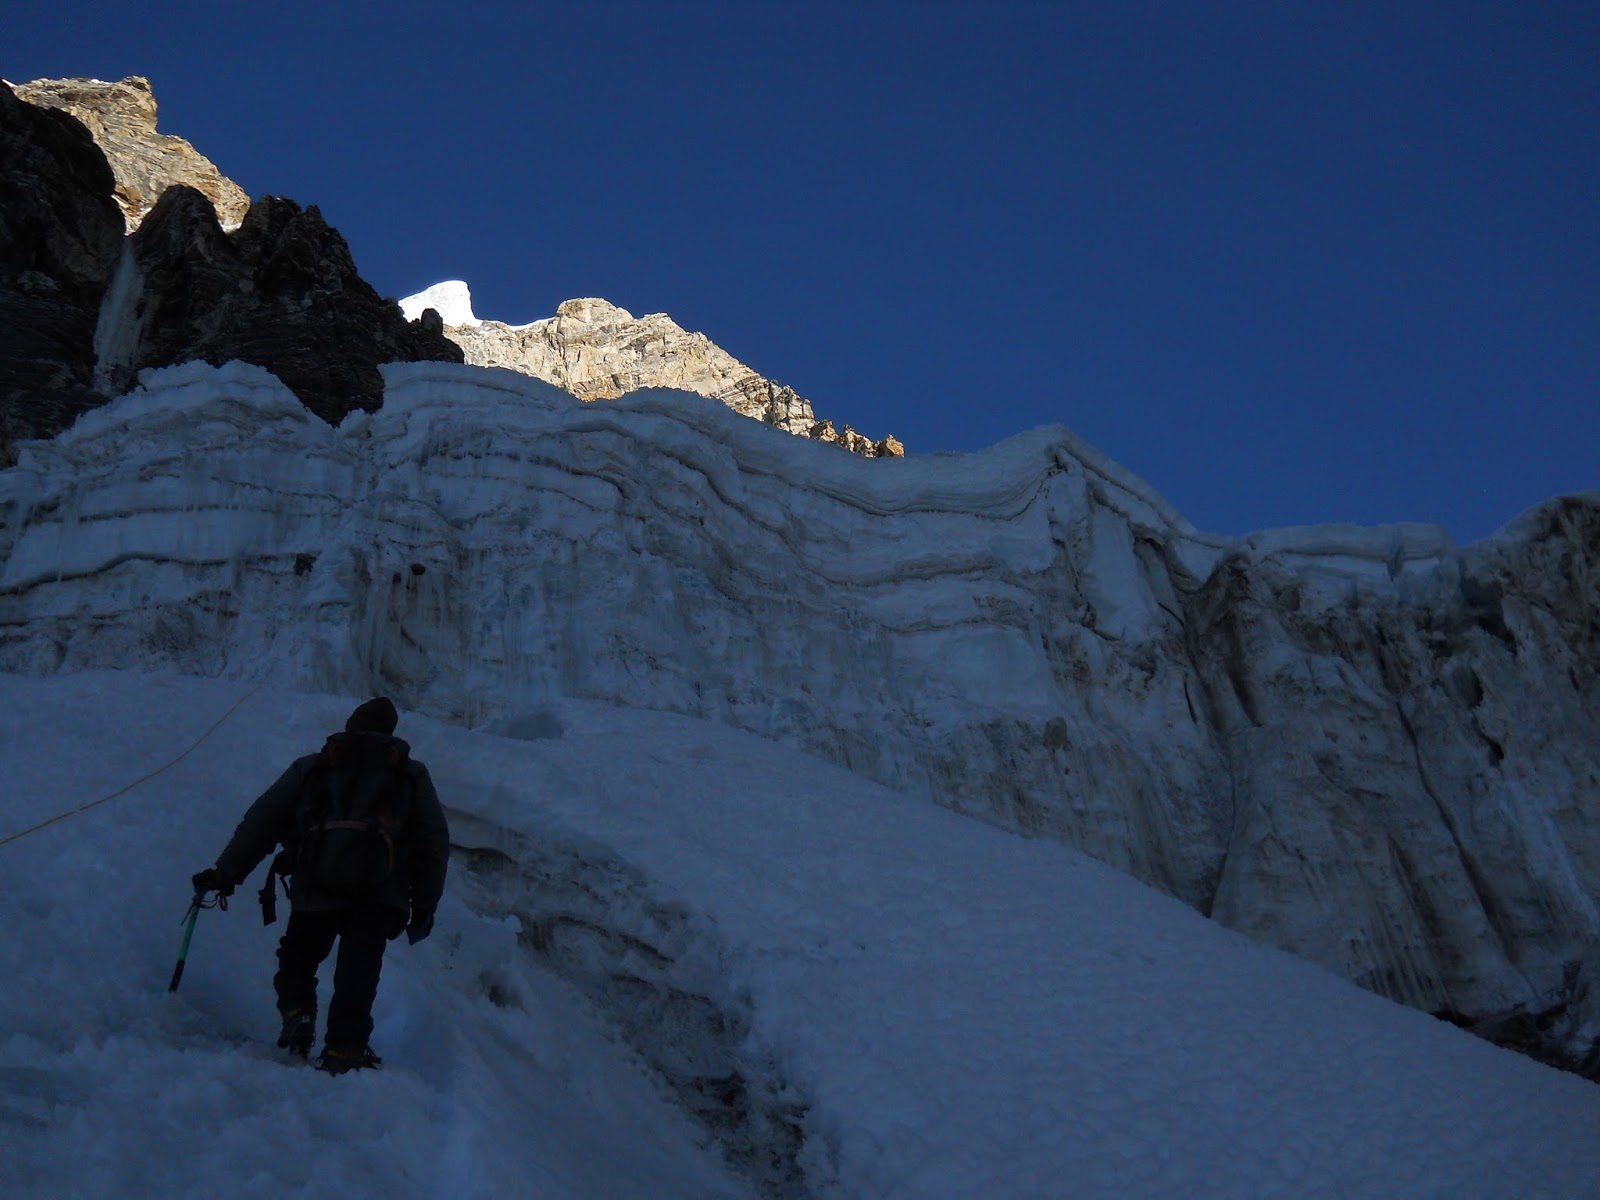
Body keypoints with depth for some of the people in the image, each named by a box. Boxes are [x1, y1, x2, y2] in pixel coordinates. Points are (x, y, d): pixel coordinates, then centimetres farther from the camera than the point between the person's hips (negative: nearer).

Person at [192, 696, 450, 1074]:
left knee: (297, 960, 21)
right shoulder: (411, 776, 18)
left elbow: (262, 821, 13)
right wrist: (424, 906, 18)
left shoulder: (310, 768, 18)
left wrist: (226, 872, 15)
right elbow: (434, 842, 14)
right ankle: (344, 1051, -4)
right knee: (357, 977, 6)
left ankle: (297, 1013, 1)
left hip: (315, 890, 0)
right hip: (380, 897, 0)